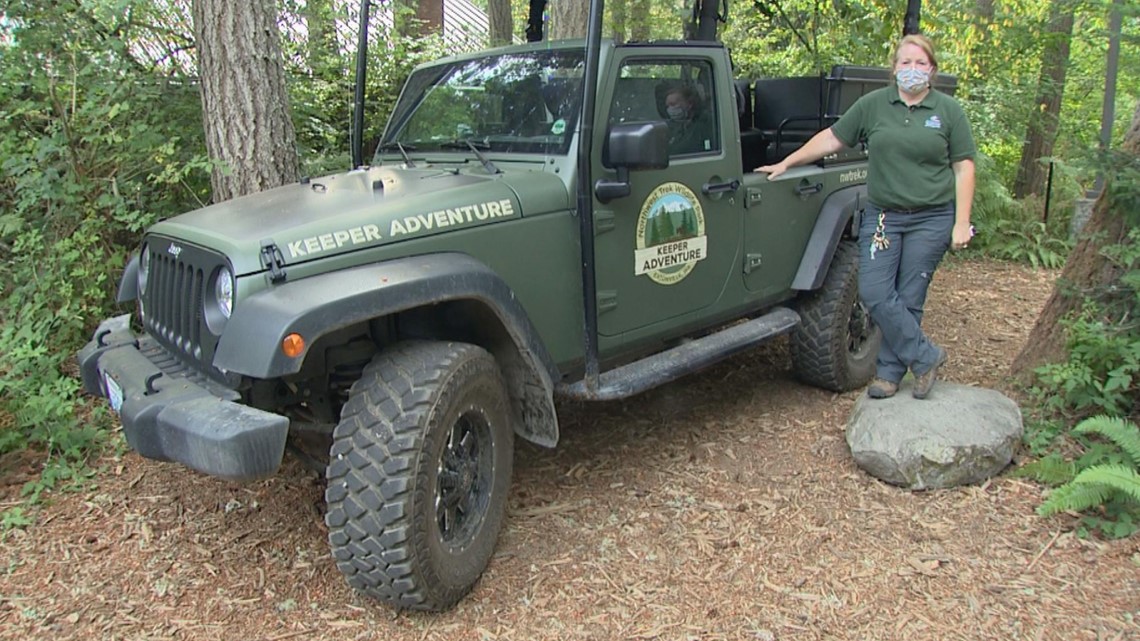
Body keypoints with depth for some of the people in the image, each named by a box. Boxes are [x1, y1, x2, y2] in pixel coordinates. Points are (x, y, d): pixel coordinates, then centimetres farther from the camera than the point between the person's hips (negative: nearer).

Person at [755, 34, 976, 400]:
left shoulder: (948, 110, 1)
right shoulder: (873, 104, 4)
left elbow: (964, 168, 1)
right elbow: (832, 139, 8)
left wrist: (961, 223, -7)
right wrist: (786, 163, 3)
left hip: (931, 219, -2)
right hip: (882, 215, 2)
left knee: (908, 299, 2)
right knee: (874, 293, -7)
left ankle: (889, 372, 15)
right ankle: (926, 358, 8)